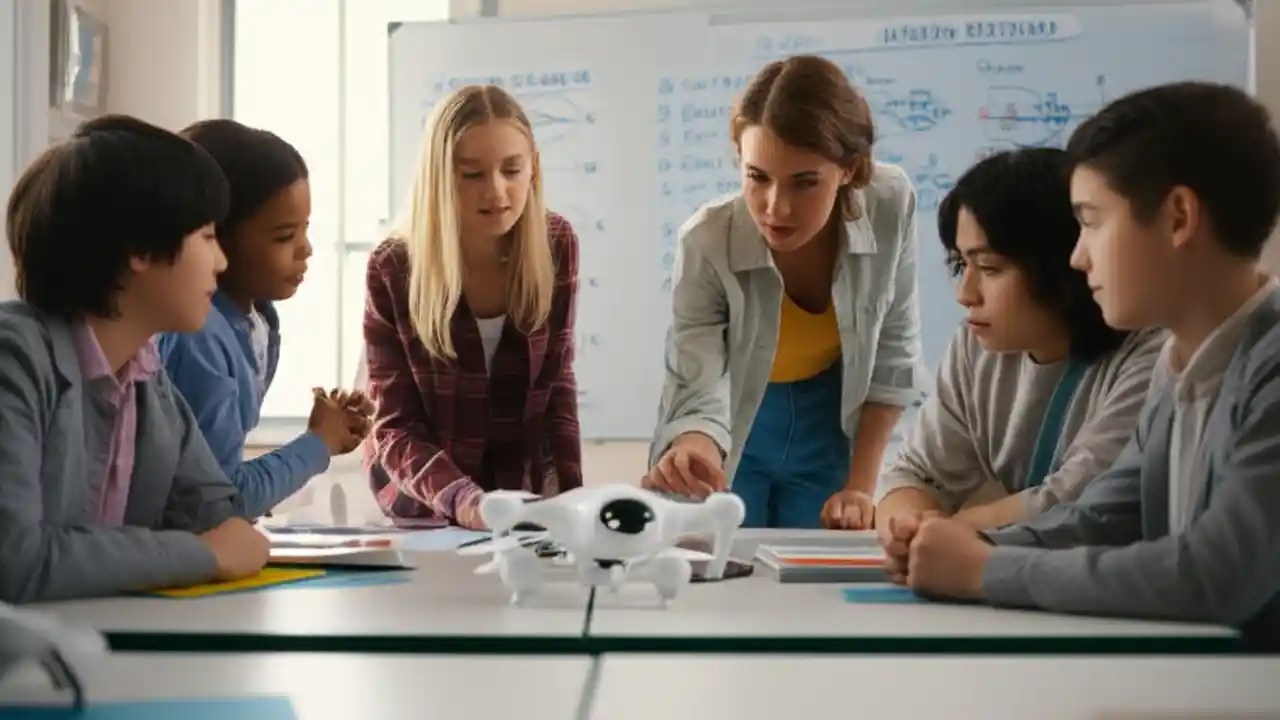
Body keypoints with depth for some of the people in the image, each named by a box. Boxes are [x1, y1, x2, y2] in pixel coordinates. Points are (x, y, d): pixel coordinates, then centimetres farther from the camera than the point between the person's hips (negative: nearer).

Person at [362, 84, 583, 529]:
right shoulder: (393, 270, -15)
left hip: (526, 501, 1)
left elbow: (556, 383, 2)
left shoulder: (556, 246, -8)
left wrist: (571, 495, -9)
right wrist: (461, 500, -32)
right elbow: (395, 427, -15)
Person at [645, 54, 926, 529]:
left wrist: (860, 484, -11)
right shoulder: (708, 243, -30)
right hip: (731, 440, -2)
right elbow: (698, 395, -31)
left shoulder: (890, 206, -25)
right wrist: (691, 453, -53)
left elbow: (893, 350, -12)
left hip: (829, 434, 2)